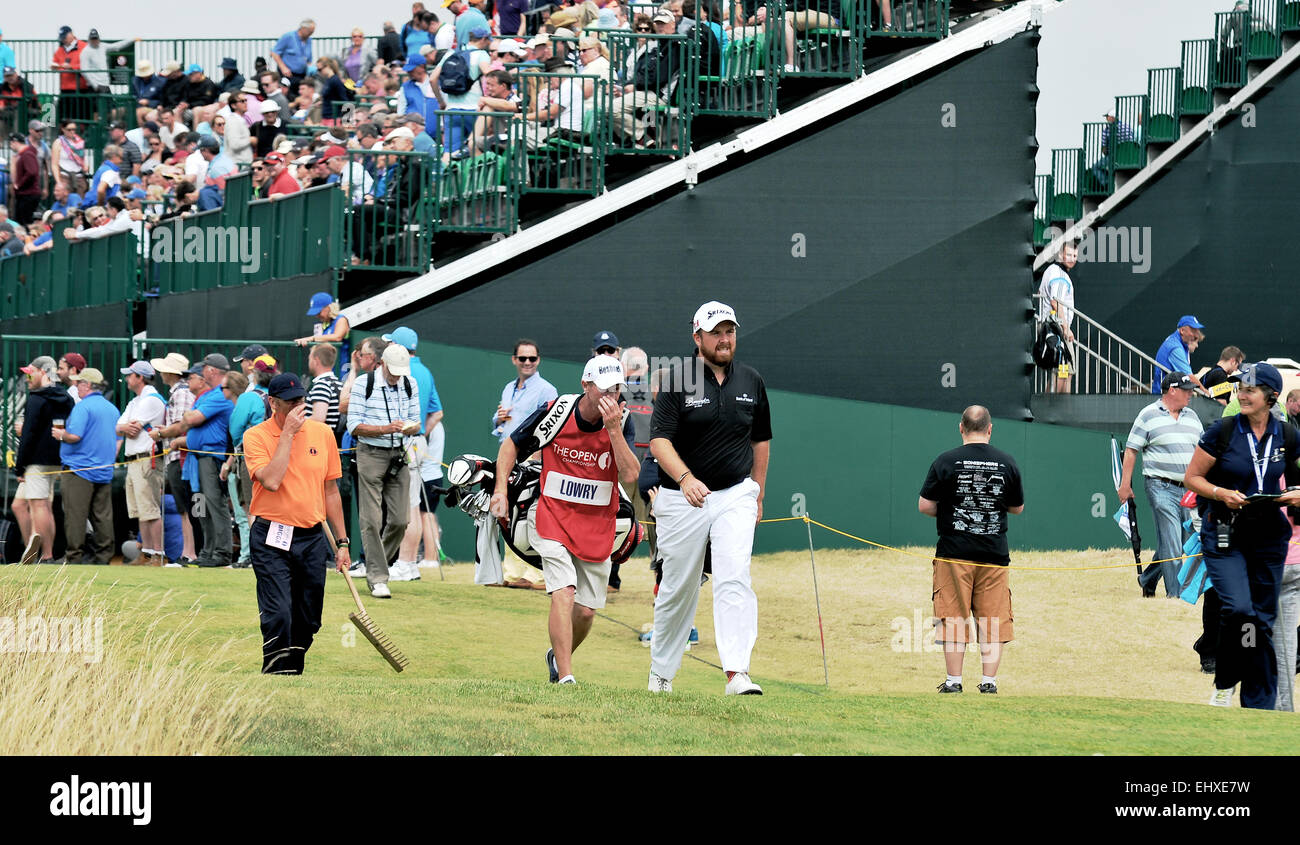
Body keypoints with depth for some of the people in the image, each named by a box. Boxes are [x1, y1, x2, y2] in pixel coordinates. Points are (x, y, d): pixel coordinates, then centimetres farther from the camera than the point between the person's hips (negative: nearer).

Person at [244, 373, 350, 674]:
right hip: (272, 540, -4)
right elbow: (271, 481, -21)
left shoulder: (323, 433, 8)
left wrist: (342, 542, 14)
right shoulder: (256, 436, -5)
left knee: (307, 622, 7)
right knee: (278, 617, -15)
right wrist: (288, 433, -17)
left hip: (312, 538, 4)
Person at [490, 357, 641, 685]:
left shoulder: (621, 422, -9)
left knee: (586, 611, 8)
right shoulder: (554, 413, -10)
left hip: (597, 528, 2)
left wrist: (613, 429, -28)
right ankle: (565, 678, -23)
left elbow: (630, 475, -22)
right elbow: (511, 445, 6)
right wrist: (501, 489, -3)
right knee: (564, 594, -21)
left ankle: (558, 657, 38)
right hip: (552, 519, -2)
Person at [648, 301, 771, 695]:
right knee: (678, 588, 7)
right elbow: (659, 441, -18)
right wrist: (685, 478, -35)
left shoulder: (751, 382, 6)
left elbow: (761, 439, 18)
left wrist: (757, 496, 18)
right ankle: (661, 673, 25)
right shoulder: (678, 382, -8)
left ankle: (737, 673, -24)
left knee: (734, 578, -16)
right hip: (683, 498, -2)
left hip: (736, 495, 2)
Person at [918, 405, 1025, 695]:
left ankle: (953, 681, 4)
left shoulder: (946, 462, -7)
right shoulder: (1007, 463, 1)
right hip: (994, 553, 2)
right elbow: (1018, 507, 11)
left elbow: (924, 506, -5)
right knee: (992, 619, 7)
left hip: (954, 552, -2)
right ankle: (989, 680, 6)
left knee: (953, 617, 4)